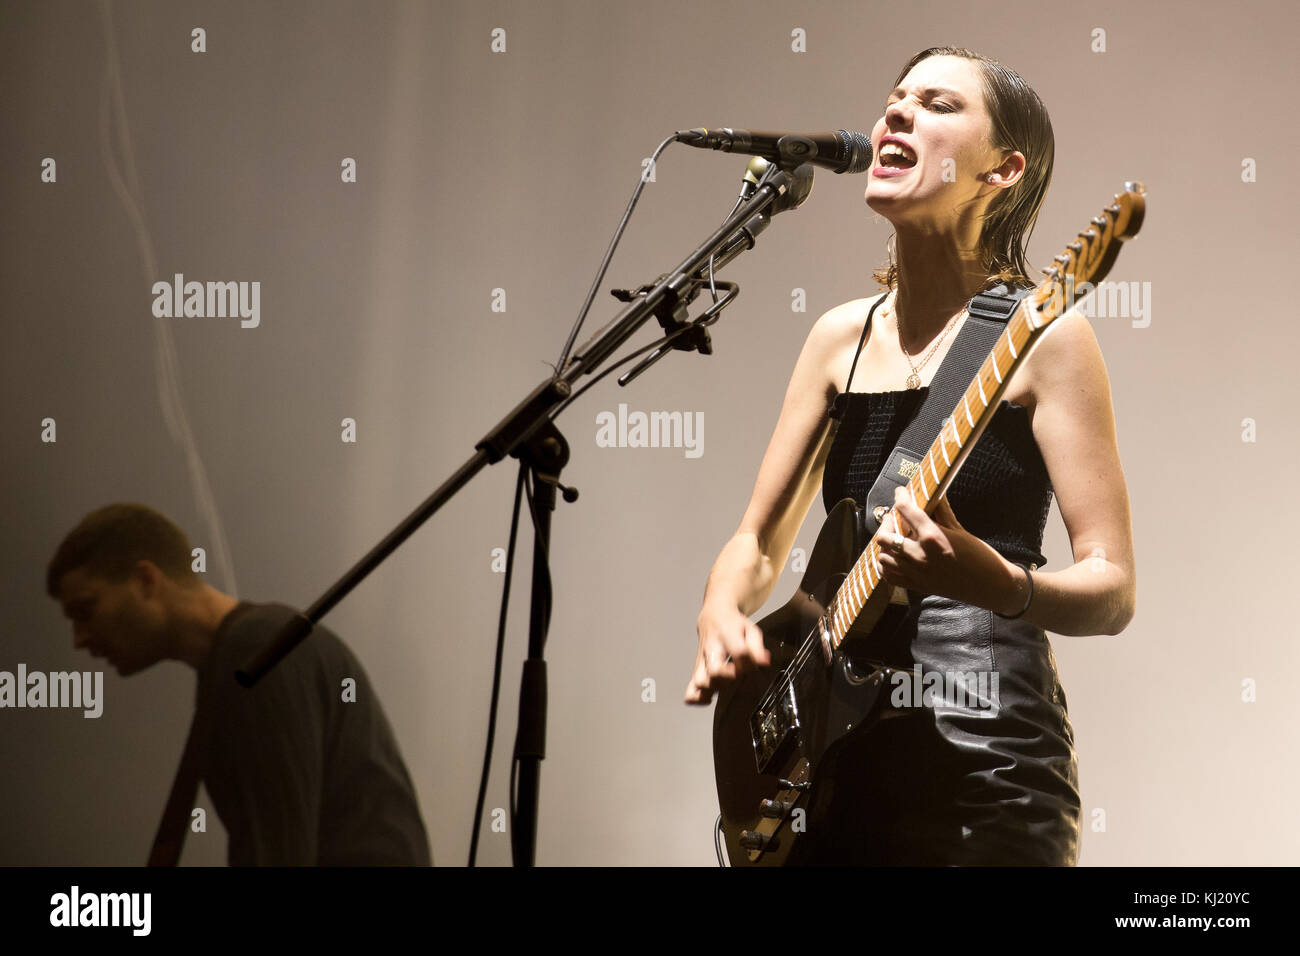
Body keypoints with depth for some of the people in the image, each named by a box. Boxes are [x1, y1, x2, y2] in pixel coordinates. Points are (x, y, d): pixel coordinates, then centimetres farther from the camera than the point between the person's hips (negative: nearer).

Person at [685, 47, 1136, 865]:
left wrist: (990, 582, -28)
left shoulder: (1040, 336, -6)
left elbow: (1112, 591, -9)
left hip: (987, 763, -5)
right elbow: (759, 543, 16)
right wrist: (723, 616, -5)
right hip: (837, 757, 6)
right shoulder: (844, 337, 11)